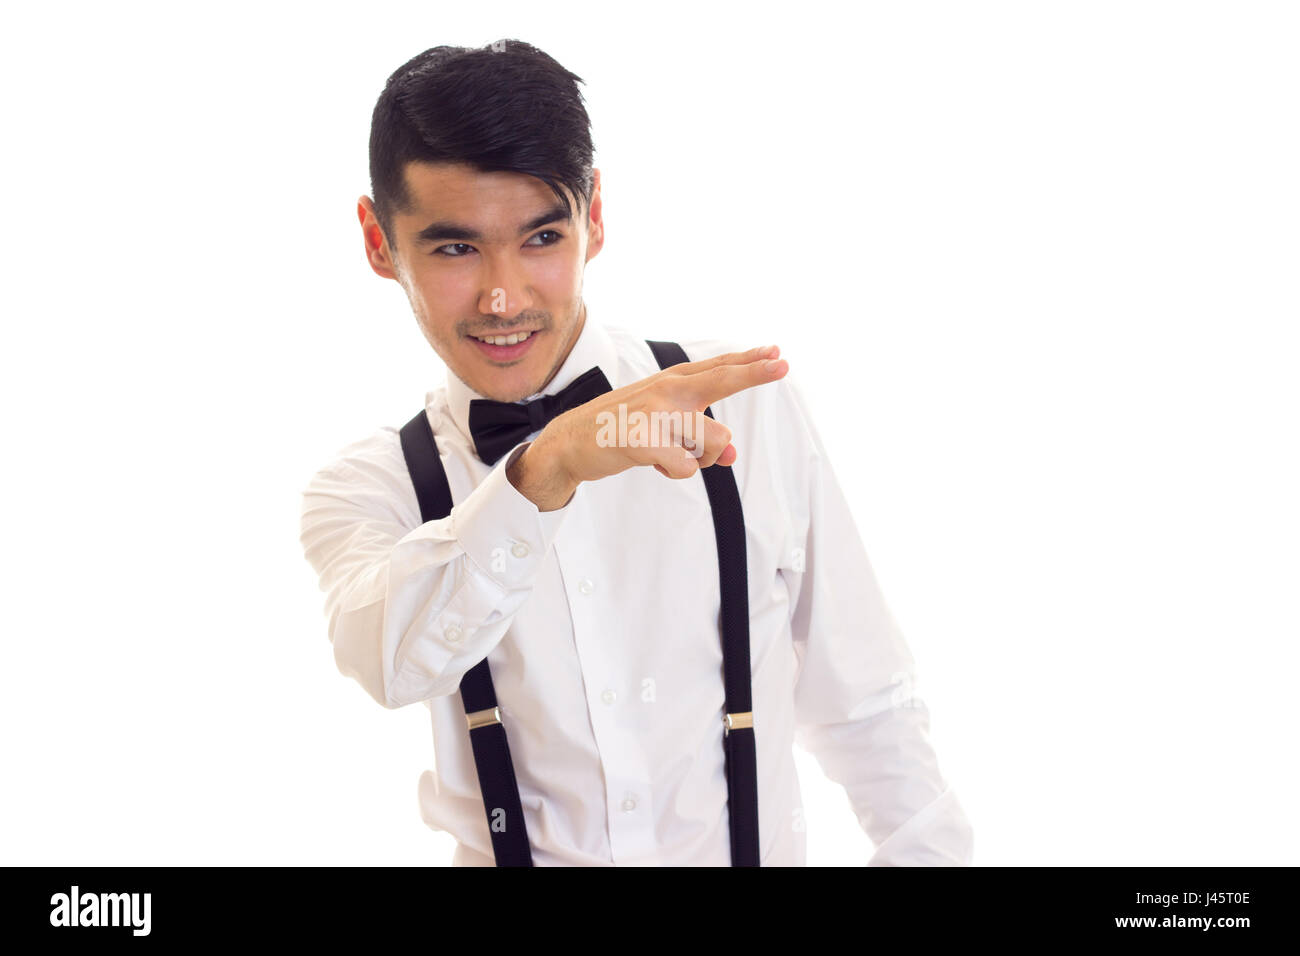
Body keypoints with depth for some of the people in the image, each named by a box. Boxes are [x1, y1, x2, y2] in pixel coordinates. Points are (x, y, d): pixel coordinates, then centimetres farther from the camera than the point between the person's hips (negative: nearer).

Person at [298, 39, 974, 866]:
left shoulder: (750, 405, -6)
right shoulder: (370, 486, -4)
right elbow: (390, 660, -25)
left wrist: (933, 853, -1)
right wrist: (542, 475, -37)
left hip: (760, 845, 1)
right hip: (513, 848, 0)